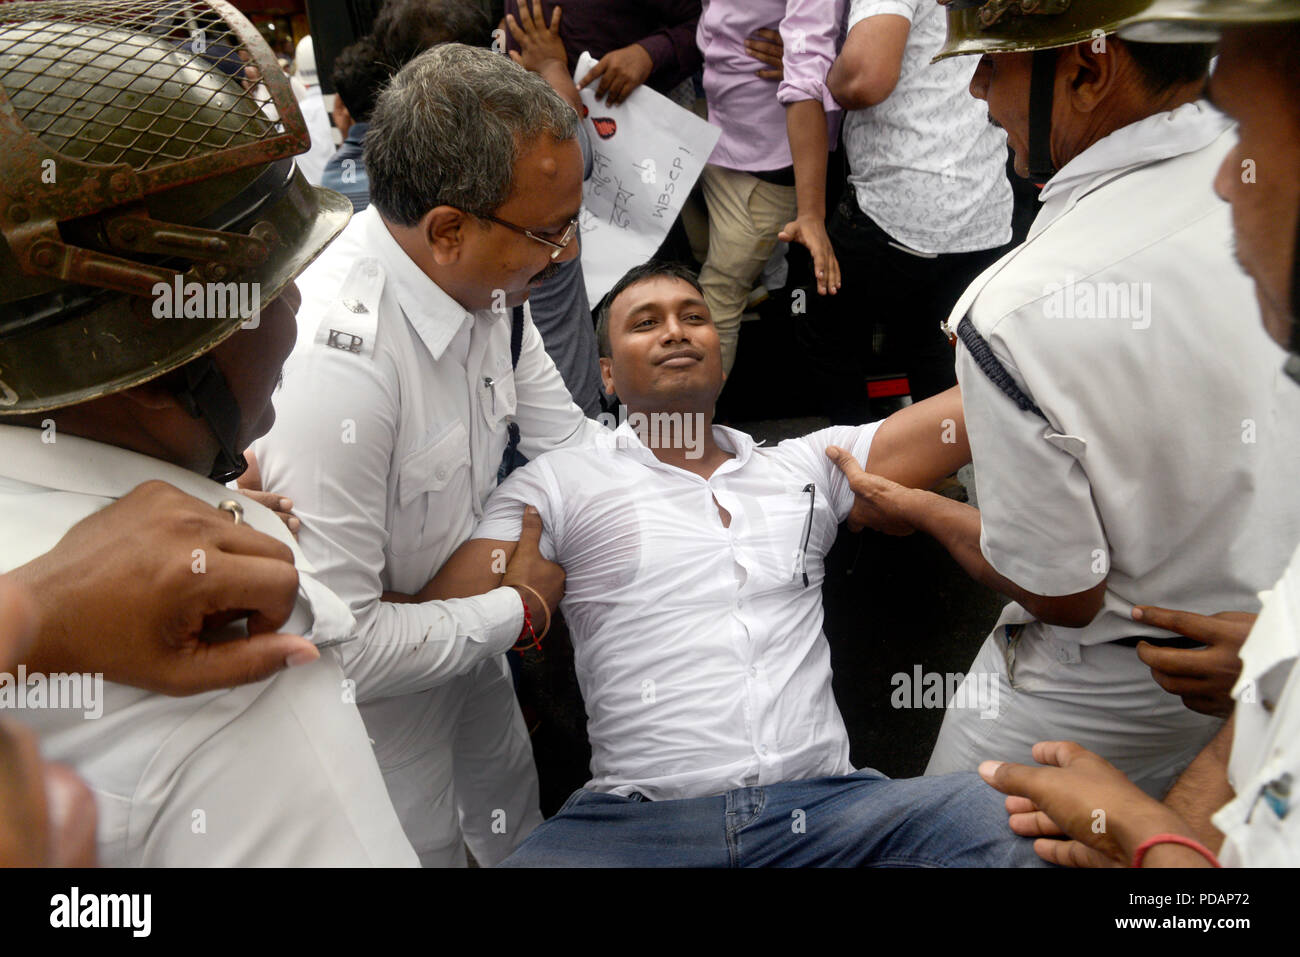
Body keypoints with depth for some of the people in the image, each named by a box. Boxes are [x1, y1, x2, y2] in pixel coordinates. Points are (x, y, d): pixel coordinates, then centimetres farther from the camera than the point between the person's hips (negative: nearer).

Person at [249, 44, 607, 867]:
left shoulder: (484, 277, -14)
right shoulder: (338, 358, -39)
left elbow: (570, 440, -1)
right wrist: (517, 609, -21)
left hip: (463, 627, 7)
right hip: (376, 677, -7)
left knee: (516, 824, 28)